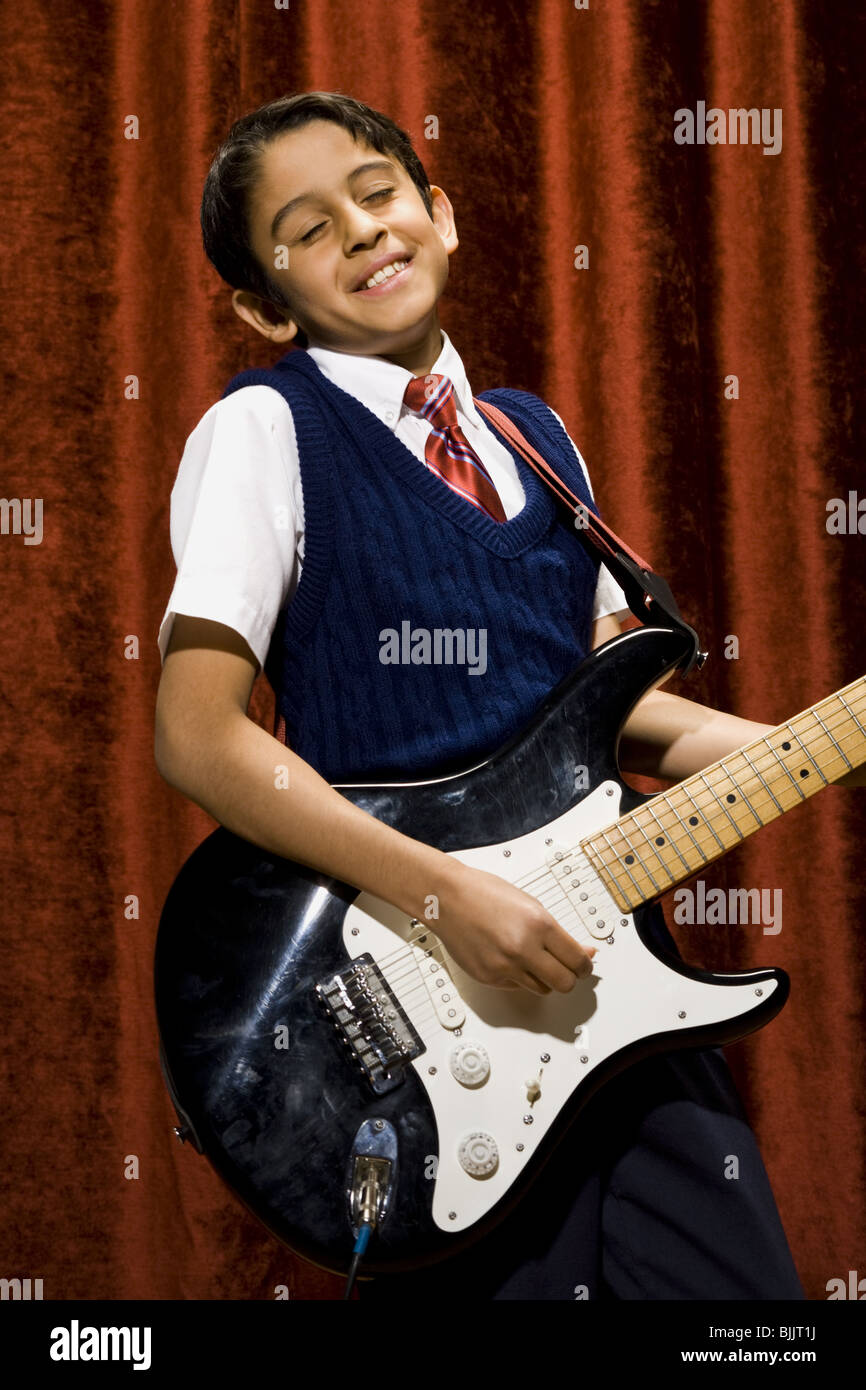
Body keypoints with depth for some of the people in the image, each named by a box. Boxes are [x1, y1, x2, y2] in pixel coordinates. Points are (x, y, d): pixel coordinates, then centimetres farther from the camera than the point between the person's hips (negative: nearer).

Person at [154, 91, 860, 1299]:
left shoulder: (537, 438, 14)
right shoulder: (264, 429, -6)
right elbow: (197, 738, -14)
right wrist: (447, 892, -20)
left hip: (596, 950, 6)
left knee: (736, 1278, 10)